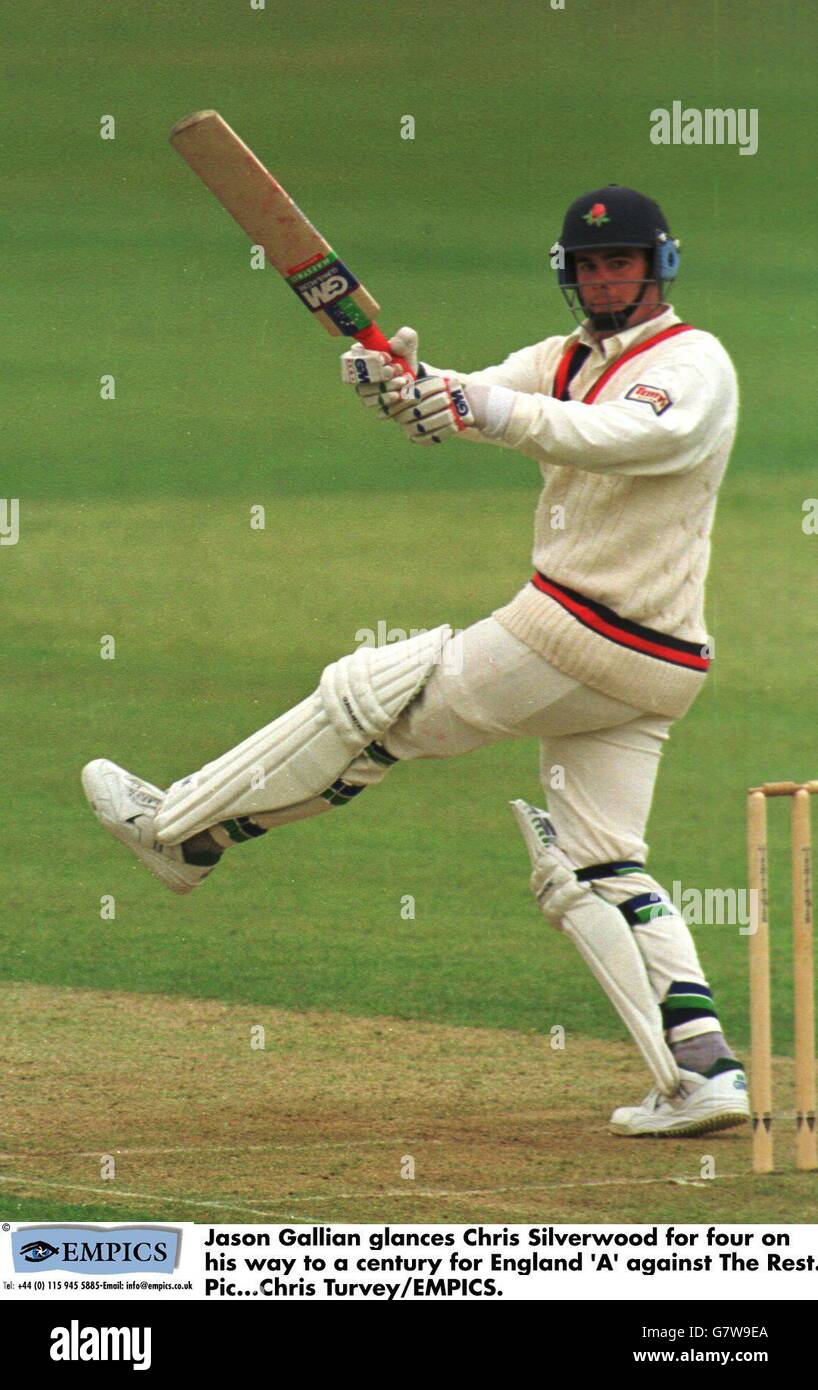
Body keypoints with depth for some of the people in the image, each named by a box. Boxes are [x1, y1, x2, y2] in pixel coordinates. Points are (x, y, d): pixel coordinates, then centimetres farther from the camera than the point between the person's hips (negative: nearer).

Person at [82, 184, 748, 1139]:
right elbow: (467, 406, 4)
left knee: (372, 695, -1)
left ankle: (179, 829, 9)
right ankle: (703, 1072, -2)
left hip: (574, 633, -9)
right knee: (594, 870, 7)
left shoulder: (695, 365, -10)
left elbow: (628, 437, -31)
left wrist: (490, 410, -43)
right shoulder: (565, 361, 17)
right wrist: (399, 385, -20)